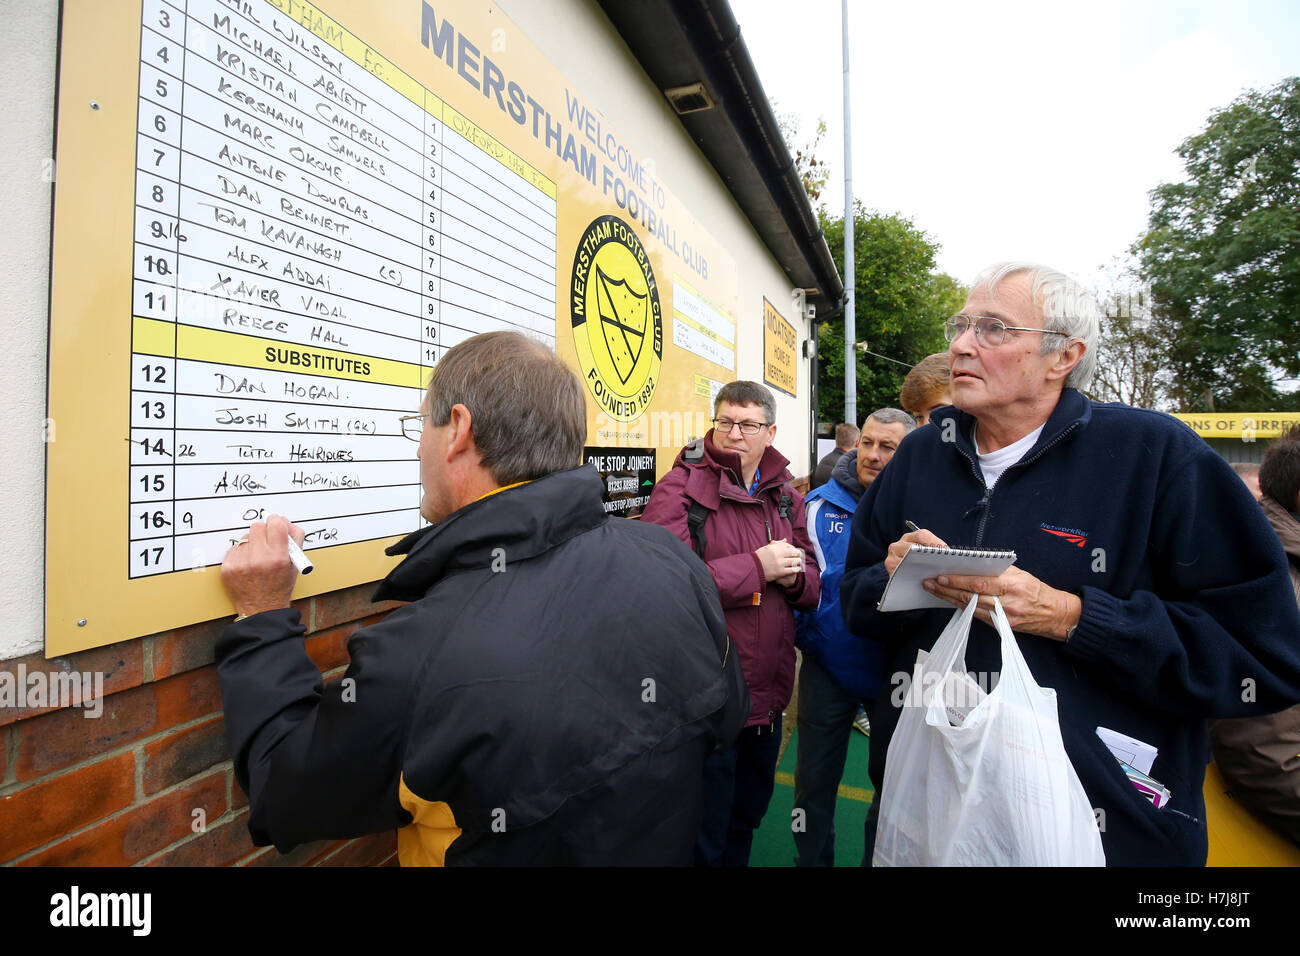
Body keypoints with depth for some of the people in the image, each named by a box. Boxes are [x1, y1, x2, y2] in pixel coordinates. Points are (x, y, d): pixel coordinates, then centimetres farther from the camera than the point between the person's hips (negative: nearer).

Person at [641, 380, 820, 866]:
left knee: (747, 817, 28)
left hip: (768, 697, 7)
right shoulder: (680, 488, -12)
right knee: (703, 842, 13)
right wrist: (757, 565, -22)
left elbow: (811, 586, 11)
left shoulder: (786, 497, 8)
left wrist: (793, 575, -12)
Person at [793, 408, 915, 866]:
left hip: (897, 669, 0)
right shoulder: (822, 503, -4)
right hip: (828, 666, 0)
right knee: (815, 780, 15)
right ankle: (812, 858, 38)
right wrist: (805, 633, -8)